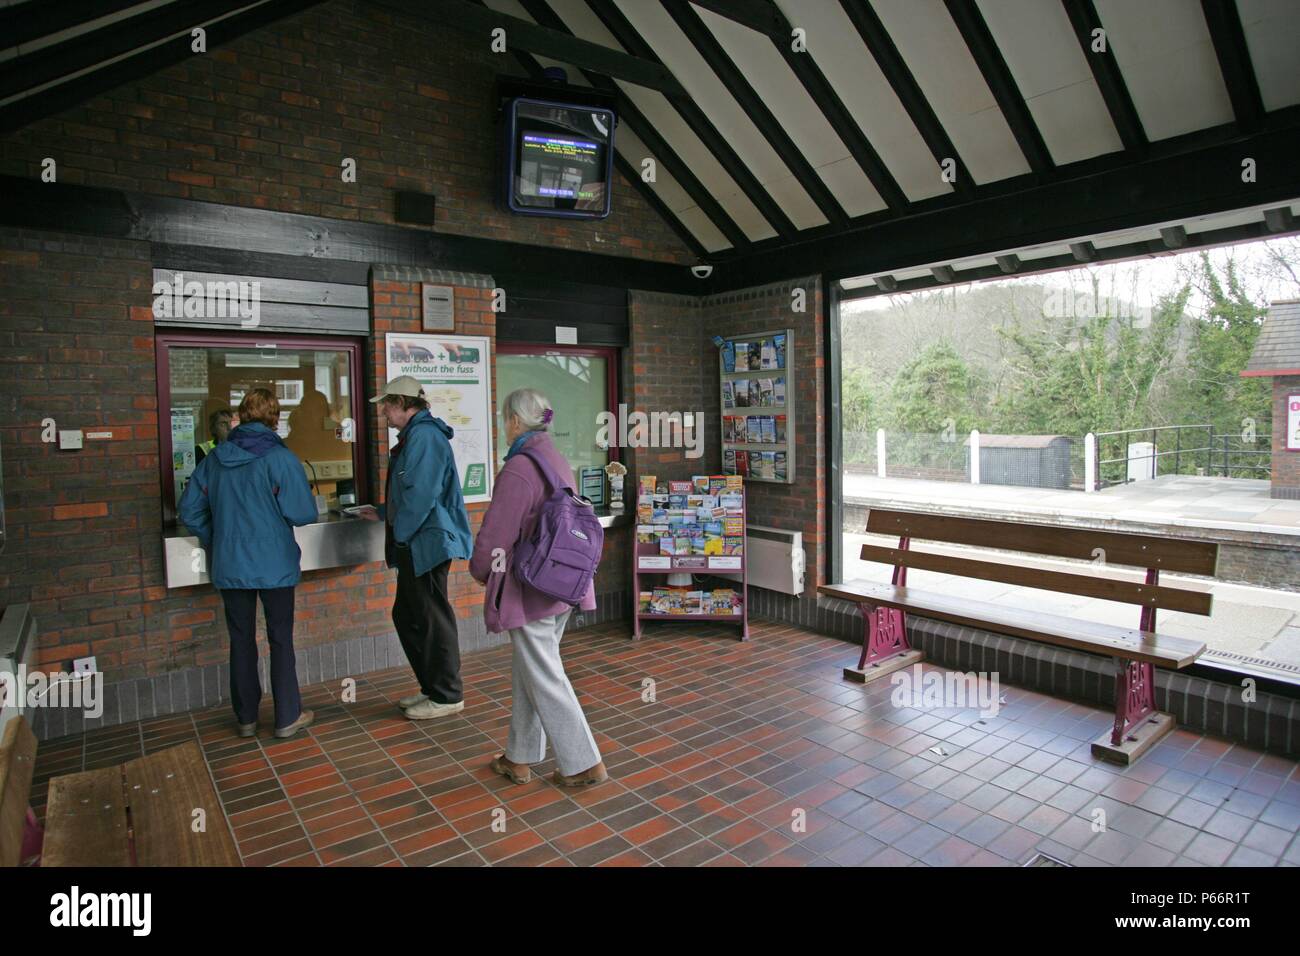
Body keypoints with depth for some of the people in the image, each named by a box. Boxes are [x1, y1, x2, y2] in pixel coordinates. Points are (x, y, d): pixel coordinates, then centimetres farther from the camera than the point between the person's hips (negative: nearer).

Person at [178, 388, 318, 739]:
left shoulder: (214, 458, 1)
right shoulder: (280, 458, -14)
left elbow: (190, 510, 5)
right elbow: (304, 513, -15)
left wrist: (215, 542, 16)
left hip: (229, 566, 4)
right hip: (274, 565, -4)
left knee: (241, 640, 14)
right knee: (281, 640, 7)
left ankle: (246, 718, 25)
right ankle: (287, 717, 14)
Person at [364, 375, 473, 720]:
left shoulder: (423, 435, -16)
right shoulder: (416, 435, 17)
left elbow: (420, 494, -23)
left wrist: (399, 533, -15)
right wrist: (382, 513, 29)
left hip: (427, 541, -11)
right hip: (416, 544, 11)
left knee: (433, 618, -1)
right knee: (406, 615, 16)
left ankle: (446, 696, 12)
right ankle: (432, 688, 27)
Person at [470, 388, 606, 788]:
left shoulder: (518, 470, -20)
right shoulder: (558, 461, 7)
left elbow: (495, 534, -18)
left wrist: (480, 570, 2)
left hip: (530, 589, -9)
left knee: (544, 679, 4)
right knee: (527, 672, 19)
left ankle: (583, 764, 15)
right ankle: (520, 758, 32)